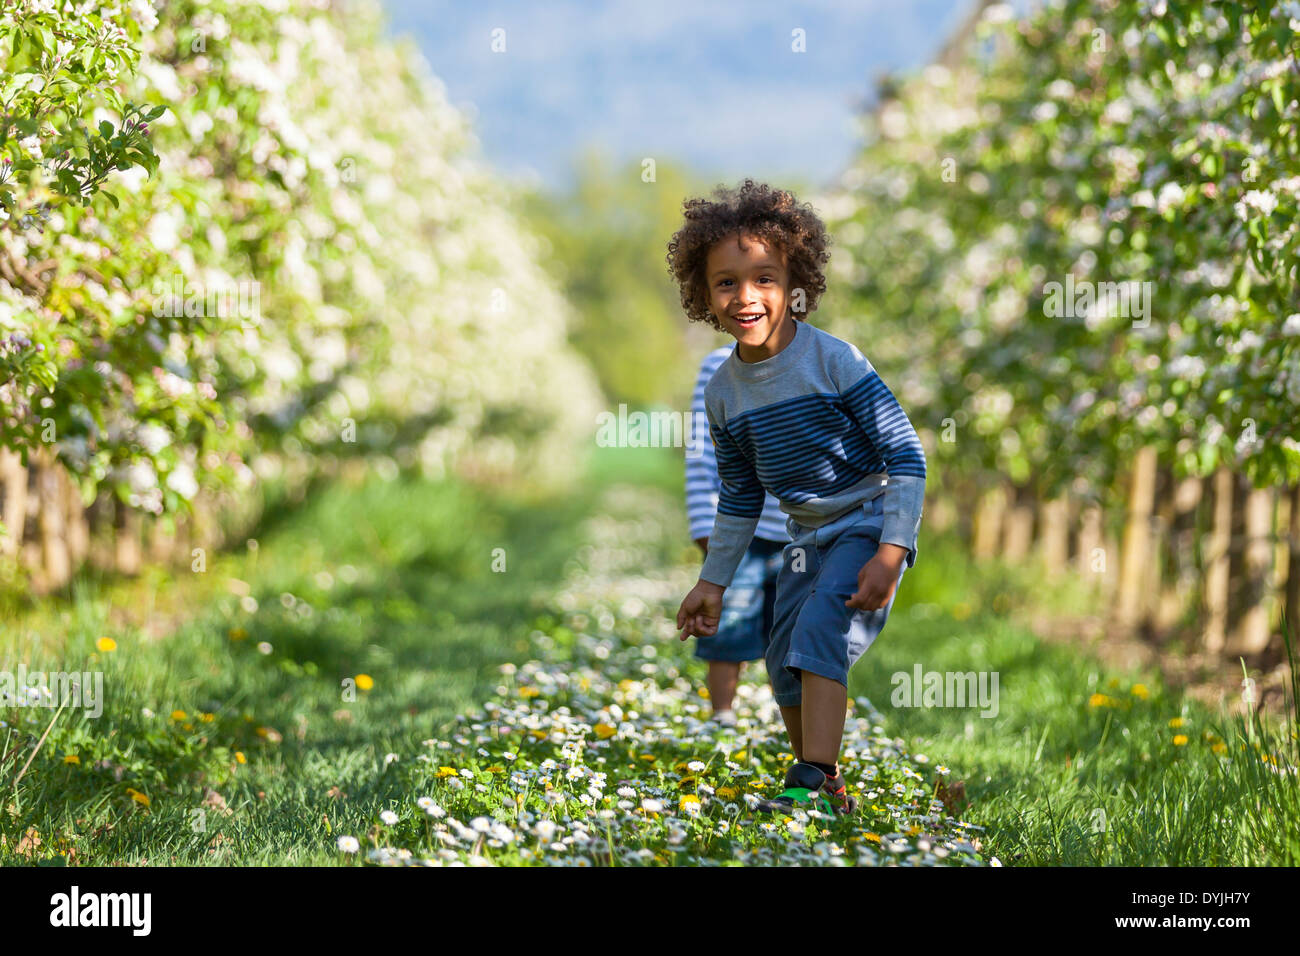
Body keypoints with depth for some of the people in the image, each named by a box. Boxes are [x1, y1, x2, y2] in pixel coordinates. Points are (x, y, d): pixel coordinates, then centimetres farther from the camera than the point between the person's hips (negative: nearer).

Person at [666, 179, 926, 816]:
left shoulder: (831, 360, -20)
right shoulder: (723, 391, -2)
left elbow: (906, 455, -18)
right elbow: (739, 496, 12)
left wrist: (890, 554, -25)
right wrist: (713, 581, 12)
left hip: (869, 521, -7)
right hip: (806, 536, 7)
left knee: (819, 628, -25)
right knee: (784, 665, 11)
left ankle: (812, 784, -27)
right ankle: (827, 789, 28)